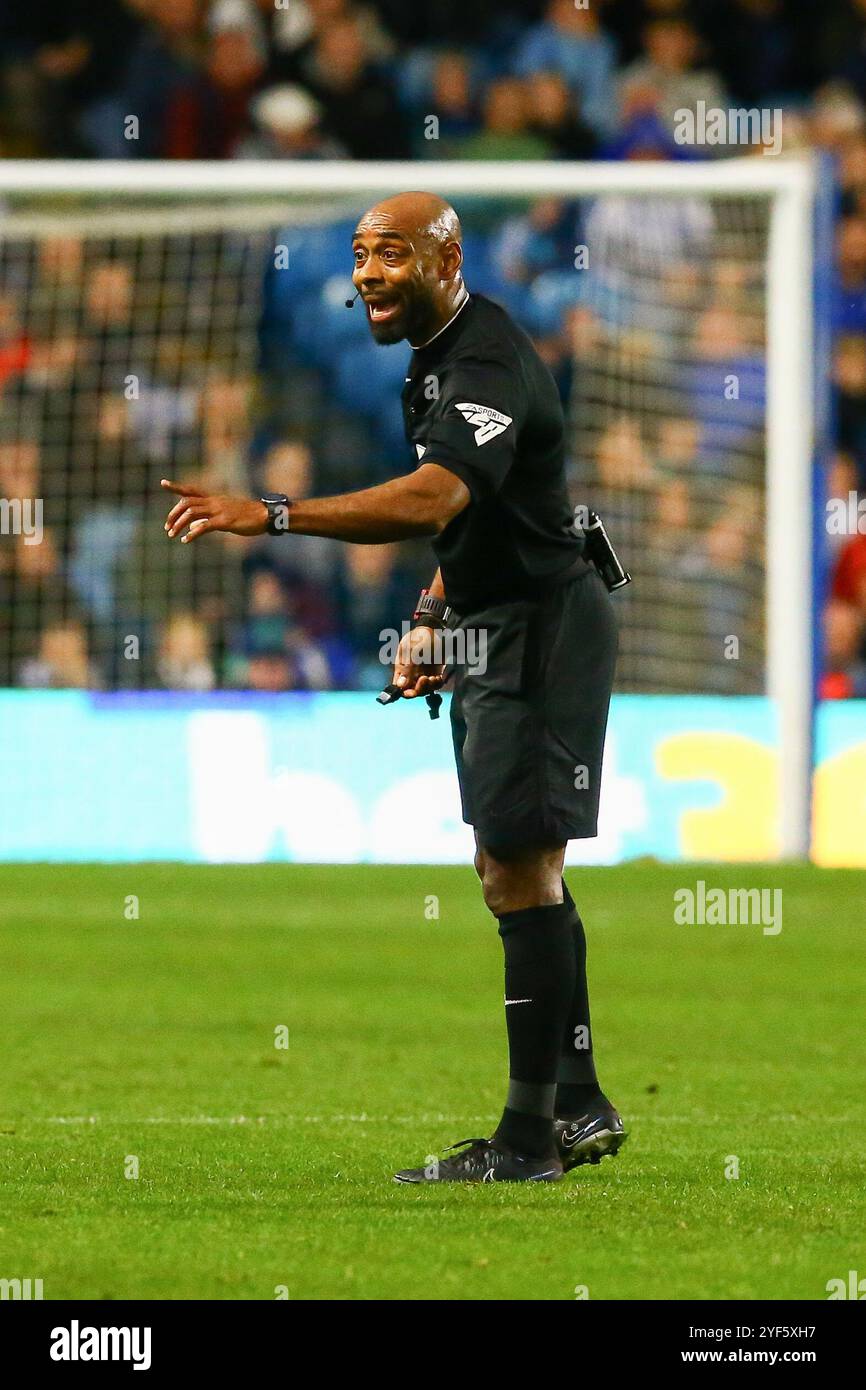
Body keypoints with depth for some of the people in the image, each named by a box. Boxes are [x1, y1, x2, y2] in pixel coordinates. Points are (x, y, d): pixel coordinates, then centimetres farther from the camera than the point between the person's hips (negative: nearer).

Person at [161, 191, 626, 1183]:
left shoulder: (486, 364, -22)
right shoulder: (436, 356, 13)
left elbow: (429, 501, -38)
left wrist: (268, 515, -45)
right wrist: (432, 618, 14)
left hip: (540, 631, -11)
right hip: (494, 631, 11)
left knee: (520, 874, -10)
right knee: (513, 870, 15)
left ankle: (527, 1138, -8)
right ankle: (578, 1108, 23)